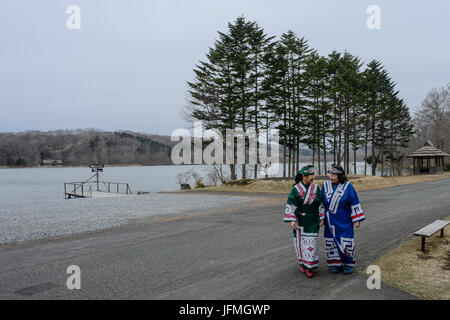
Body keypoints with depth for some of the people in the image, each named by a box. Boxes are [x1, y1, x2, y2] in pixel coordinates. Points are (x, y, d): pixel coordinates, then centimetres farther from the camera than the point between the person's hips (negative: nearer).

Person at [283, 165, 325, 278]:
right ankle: (302, 263, 27)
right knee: (300, 242, 7)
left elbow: (320, 204, 5)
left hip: (312, 221, 1)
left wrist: (321, 218, 3)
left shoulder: (316, 188, -2)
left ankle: (310, 267, 6)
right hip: (299, 221, -1)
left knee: (311, 242, -3)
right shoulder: (295, 189, -9)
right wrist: (292, 220, -15)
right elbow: (290, 205, -9)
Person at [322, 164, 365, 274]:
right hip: (330, 220, 4)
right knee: (332, 242, 6)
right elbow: (322, 203, 11)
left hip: (344, 221, -4)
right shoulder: (326, 185, 2)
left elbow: (355, 203, -6)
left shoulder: (347, 186, -9)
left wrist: (357, 219, -8)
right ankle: (336, 264, 19)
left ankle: (348, 264, 14)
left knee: (346, 242, -2)